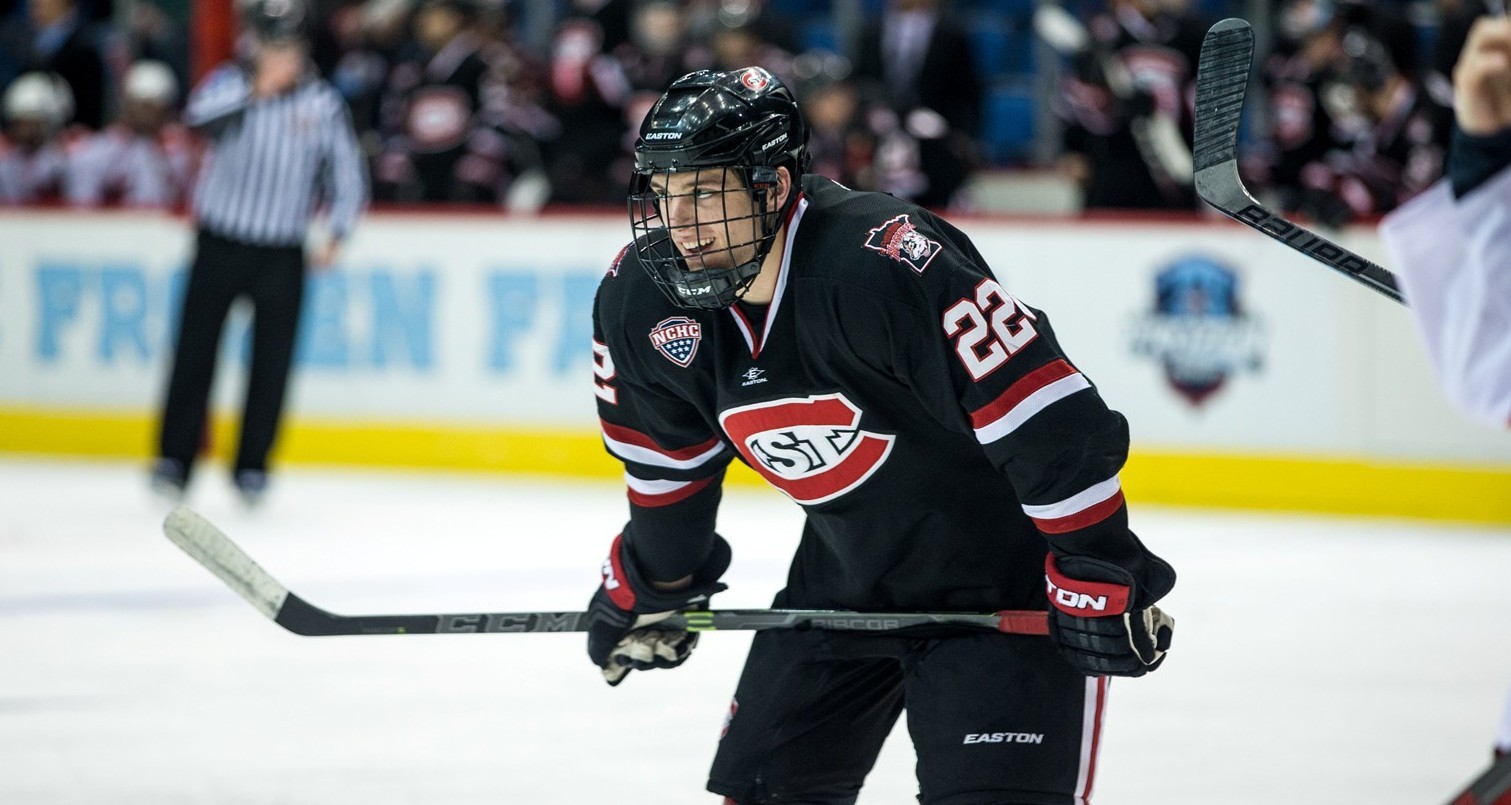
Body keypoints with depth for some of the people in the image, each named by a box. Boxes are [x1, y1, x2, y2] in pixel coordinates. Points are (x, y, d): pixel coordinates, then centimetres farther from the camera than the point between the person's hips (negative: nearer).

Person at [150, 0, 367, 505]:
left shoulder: (323, 104, 3)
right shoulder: (228, 83, 0)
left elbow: (347, 174, 7)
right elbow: (200, 116, -21)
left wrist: (336, 234, -5)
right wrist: (257, 88, -30)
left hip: (281, 256, 1)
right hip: (219, 246, -1)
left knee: (272, 363, 0)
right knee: (195, 353, -1)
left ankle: (252, 466, 11)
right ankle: (174, 460, 6)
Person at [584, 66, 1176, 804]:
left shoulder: (887, 264, -32)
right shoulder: (643, 299, -10)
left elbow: (1049, 416, -29)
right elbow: (670, 458, 11)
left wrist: (1100, 576, -26)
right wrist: (652, 586, 21)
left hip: (1007, 575, -7)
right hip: (845, 572, 7)